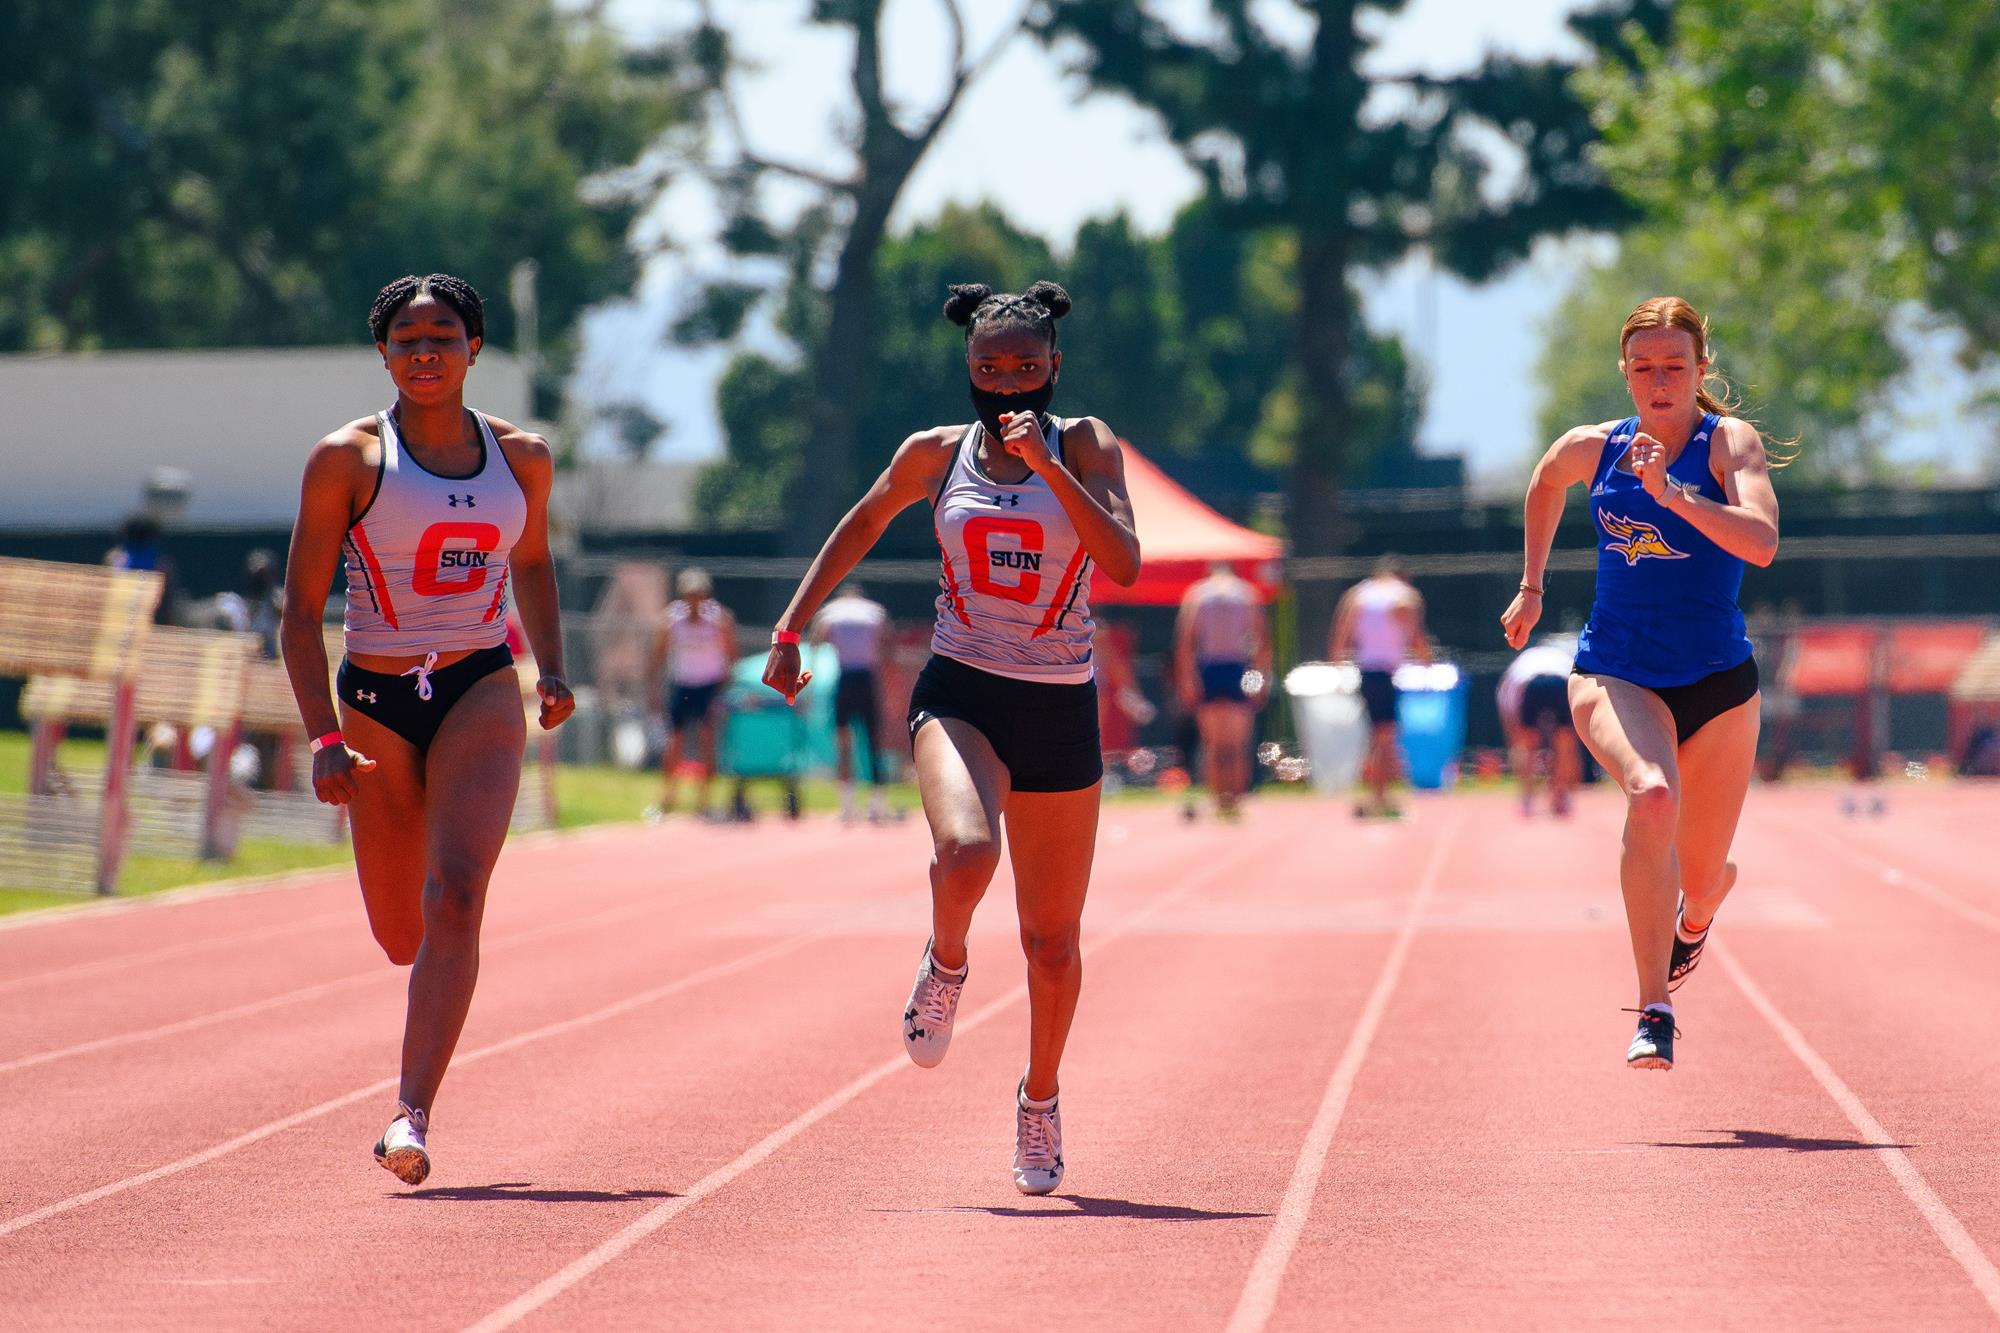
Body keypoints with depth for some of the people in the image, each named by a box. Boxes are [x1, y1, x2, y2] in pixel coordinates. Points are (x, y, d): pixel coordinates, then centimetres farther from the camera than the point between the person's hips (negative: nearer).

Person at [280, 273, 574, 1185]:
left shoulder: (522, 457, 4)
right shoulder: (347, 459, -5)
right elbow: (301, 612, -5)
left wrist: (551, 668, 8)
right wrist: (325, 740, -13)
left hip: (481, 692, 0)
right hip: (375, 700, 0)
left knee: (454, 894, -22)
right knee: (402, 936, 7)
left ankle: (412, 1113, -25)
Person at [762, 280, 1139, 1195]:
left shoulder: (1084, 446, -1)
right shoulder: (936, 455, 5)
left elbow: (1124, 563, -15)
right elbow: (862, 526, 23)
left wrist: (1049, 465, -22)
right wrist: (790, 628, 18)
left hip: (1060, 709, 0)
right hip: (961, 694, 0)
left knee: (1052, 941, 6)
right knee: (966, 854, -33)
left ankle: (1040, 1100, 32)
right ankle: (945, 967, 0)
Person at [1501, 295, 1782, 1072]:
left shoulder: (1730, 442, -8)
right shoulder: (1593, 449, 2)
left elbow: (1762, 543, -26)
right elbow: (1545, 482, 27)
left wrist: (1672, 492, -34)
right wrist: (1531, 587, 27)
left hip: (1717, 683, 0)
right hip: (1615, 674, 0)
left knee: (1701, 878, 11)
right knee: (1653, 798, -33)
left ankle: (1693, 920, 53)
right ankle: (1654, 1009, -31)